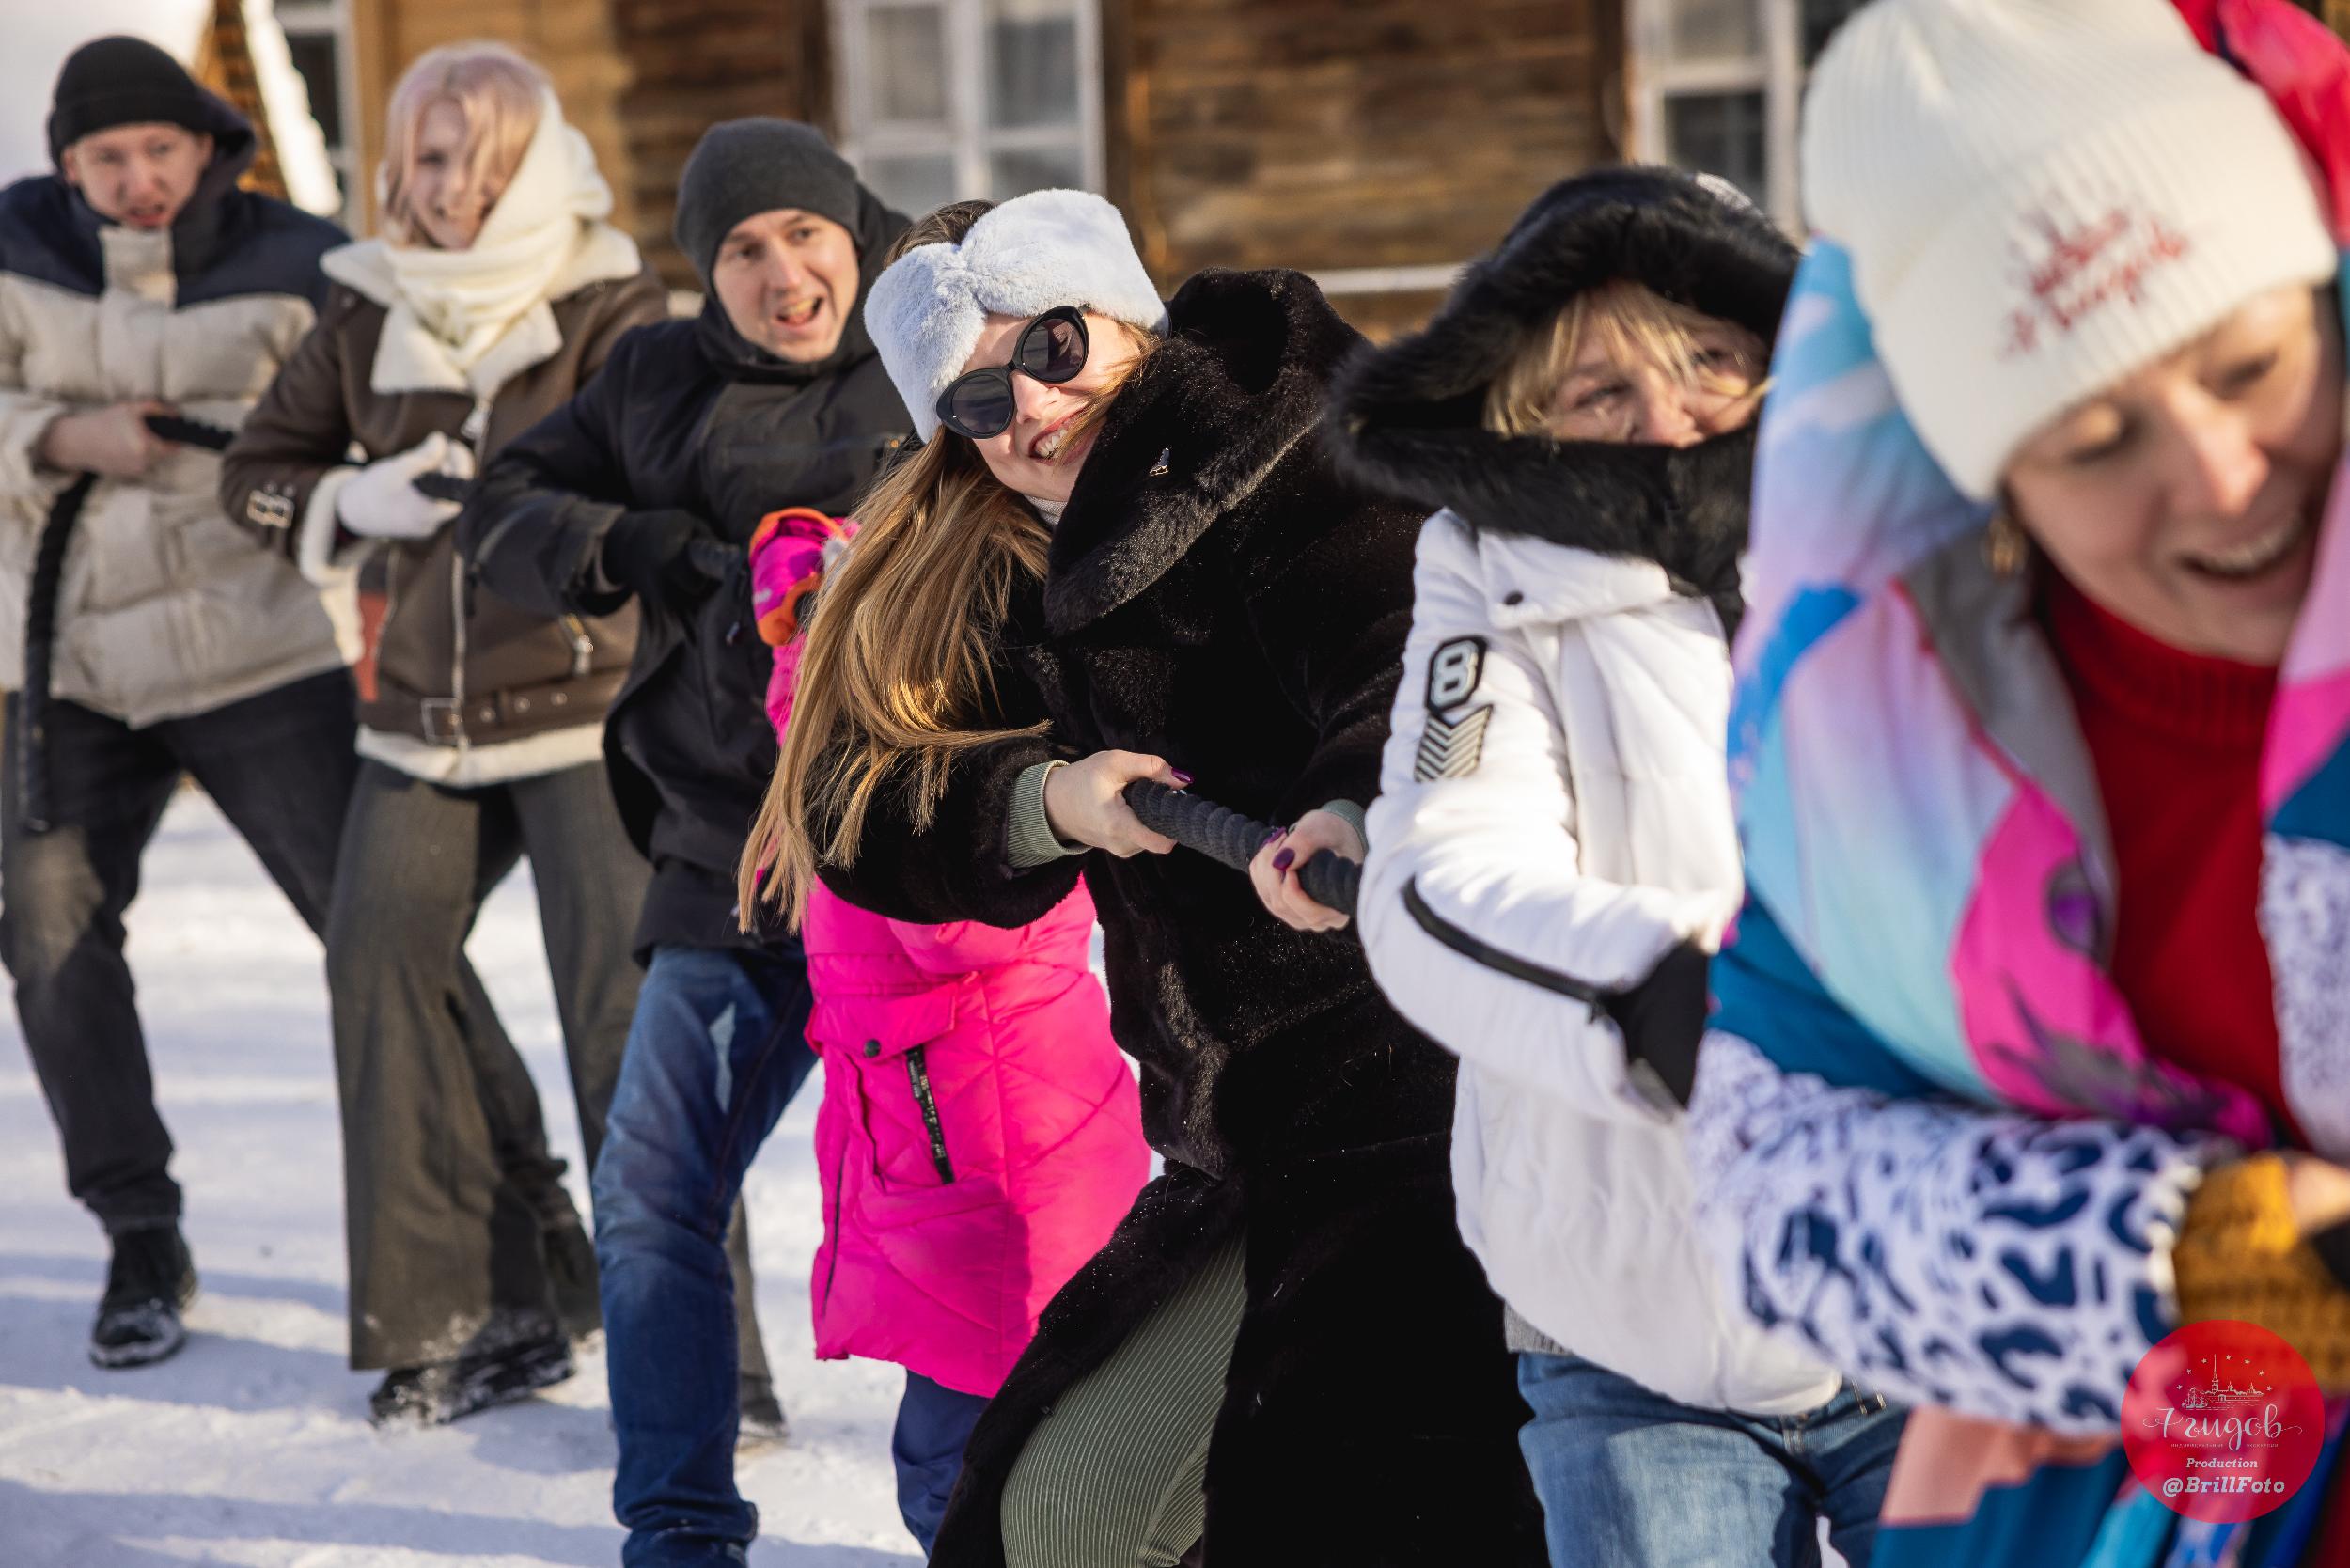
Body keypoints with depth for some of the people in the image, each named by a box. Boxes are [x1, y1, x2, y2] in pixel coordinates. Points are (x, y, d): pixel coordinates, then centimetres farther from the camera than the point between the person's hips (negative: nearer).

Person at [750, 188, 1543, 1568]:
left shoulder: (1287, 458, -8)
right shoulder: (1022, 586, 17)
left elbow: (1416, 651, -27)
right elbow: (859, 813, 10)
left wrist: (1369, 805, -48)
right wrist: (1047, 802, -10)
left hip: (1418, 1086, -9)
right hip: (1249, 1161, 9)